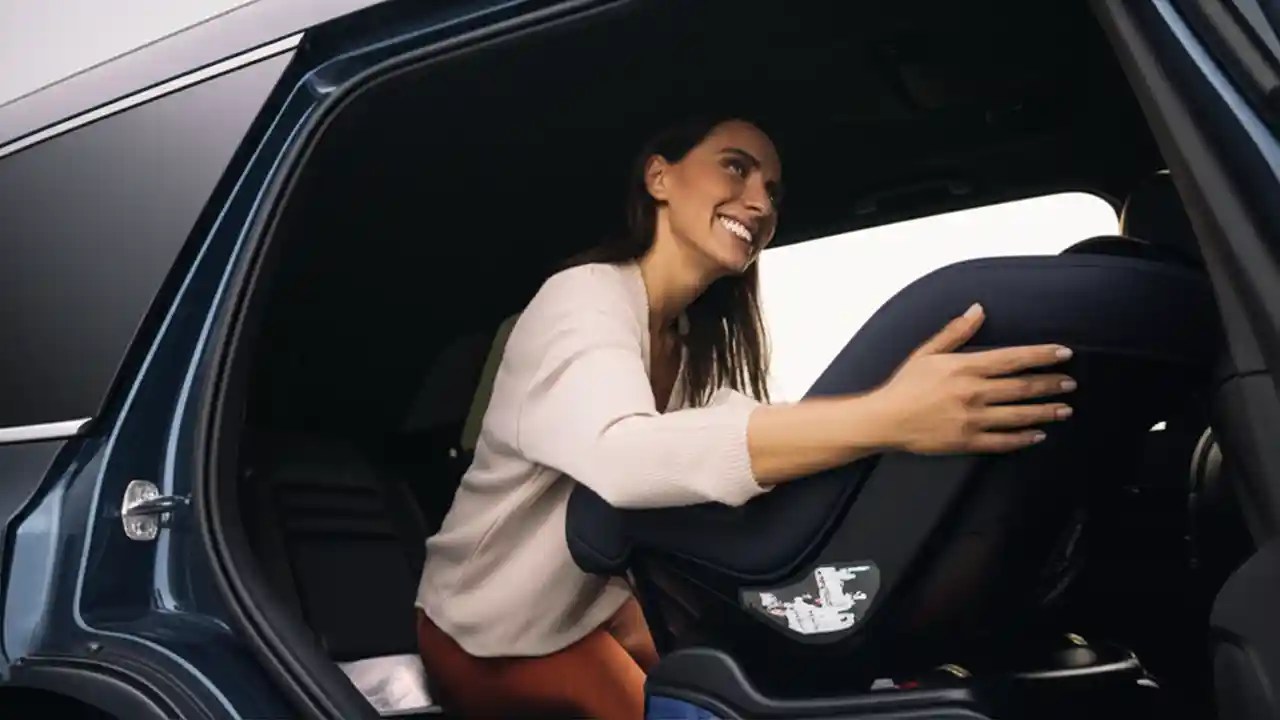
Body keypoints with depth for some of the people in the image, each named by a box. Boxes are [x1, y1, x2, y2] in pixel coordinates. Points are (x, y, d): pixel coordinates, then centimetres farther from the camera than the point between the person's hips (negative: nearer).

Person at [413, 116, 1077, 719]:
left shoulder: (698, 342, 2)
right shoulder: (586, 297, -27)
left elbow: (757, 443, -12)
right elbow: (620, 456, -47)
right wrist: (885, 418, -55)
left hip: (592, 605, 7)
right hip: (491, 636, -7)